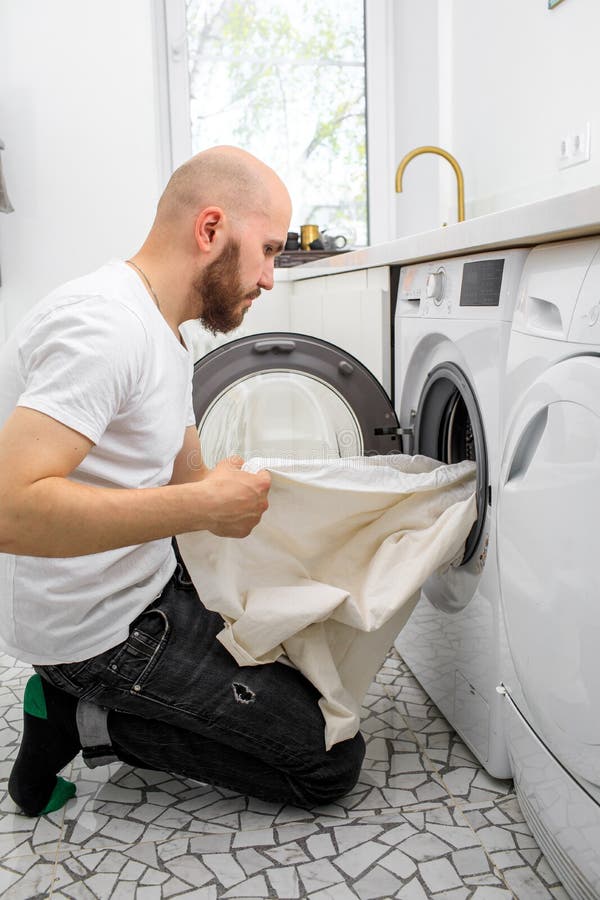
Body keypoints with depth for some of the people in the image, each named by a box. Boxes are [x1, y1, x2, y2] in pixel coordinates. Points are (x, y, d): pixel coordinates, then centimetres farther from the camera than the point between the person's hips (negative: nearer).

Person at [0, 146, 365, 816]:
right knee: (332, 761, -5)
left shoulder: (160, 335, 10)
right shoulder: (104, 324, -24)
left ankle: (80, 703, 13)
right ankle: (86, 721, 1)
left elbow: (191, 479, 16)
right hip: (98, 629, -10)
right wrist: (203, 506, -29)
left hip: (149, 583, 10)